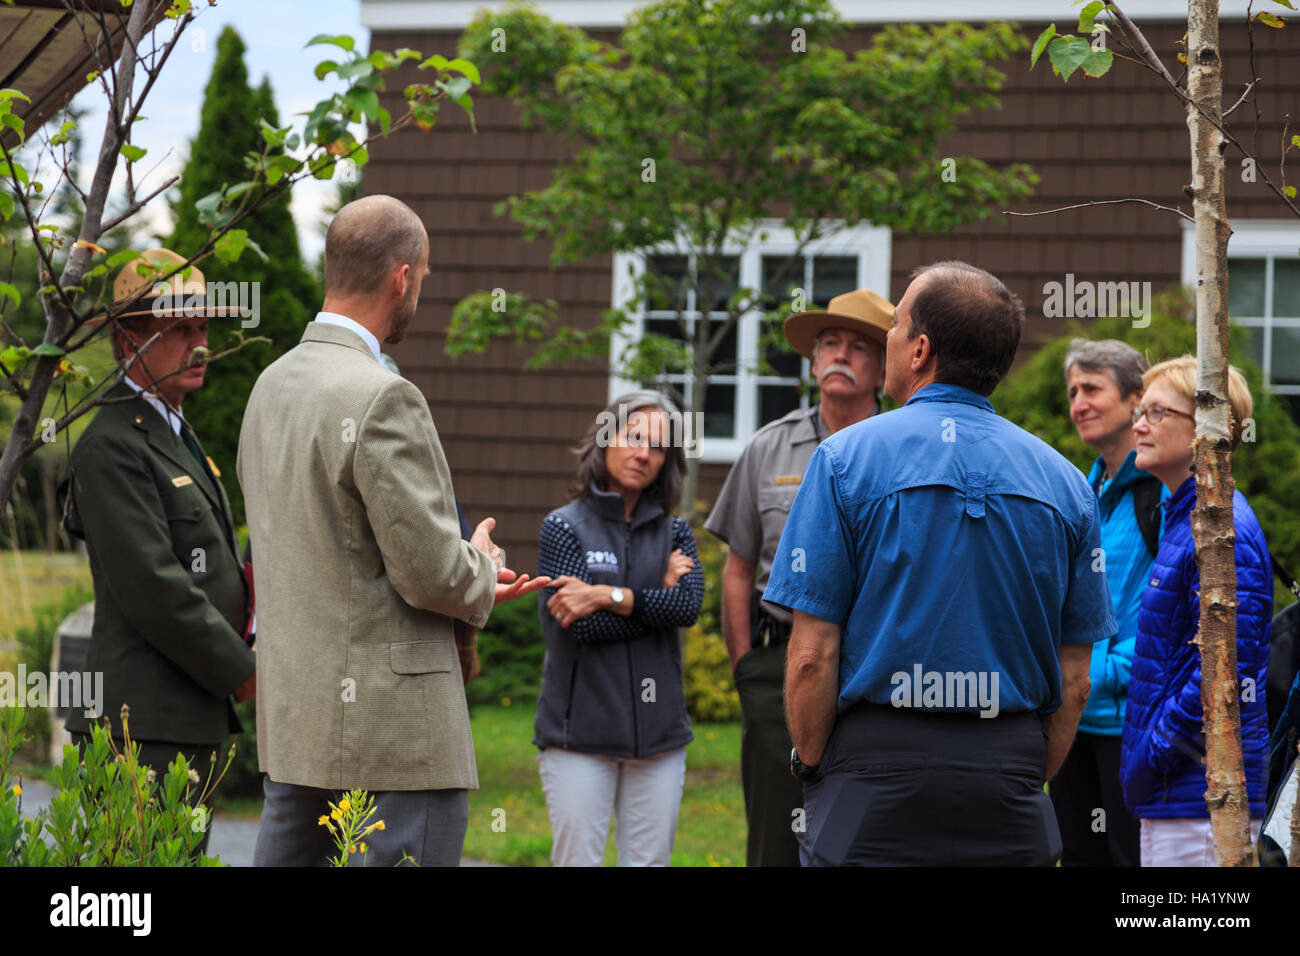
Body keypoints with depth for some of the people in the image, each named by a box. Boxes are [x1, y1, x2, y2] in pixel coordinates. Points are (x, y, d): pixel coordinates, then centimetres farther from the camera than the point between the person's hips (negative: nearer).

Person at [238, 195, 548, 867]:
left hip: (290, 718, 9)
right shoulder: (383, 397, -17)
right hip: (389, 722, -9)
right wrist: (481, 571, 5)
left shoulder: (272, 385, 11)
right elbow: (431, 571, -18)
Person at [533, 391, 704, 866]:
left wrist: (608, 596, -15)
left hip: (657, 733, 3)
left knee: (649, 861, 4)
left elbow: (689, 607, -9)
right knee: (577, 861, -4)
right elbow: (577, 628, -12)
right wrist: (656, 597, -7)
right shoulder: (564, 527, 1)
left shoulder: (673, 533, 11)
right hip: (580, 731, -3)